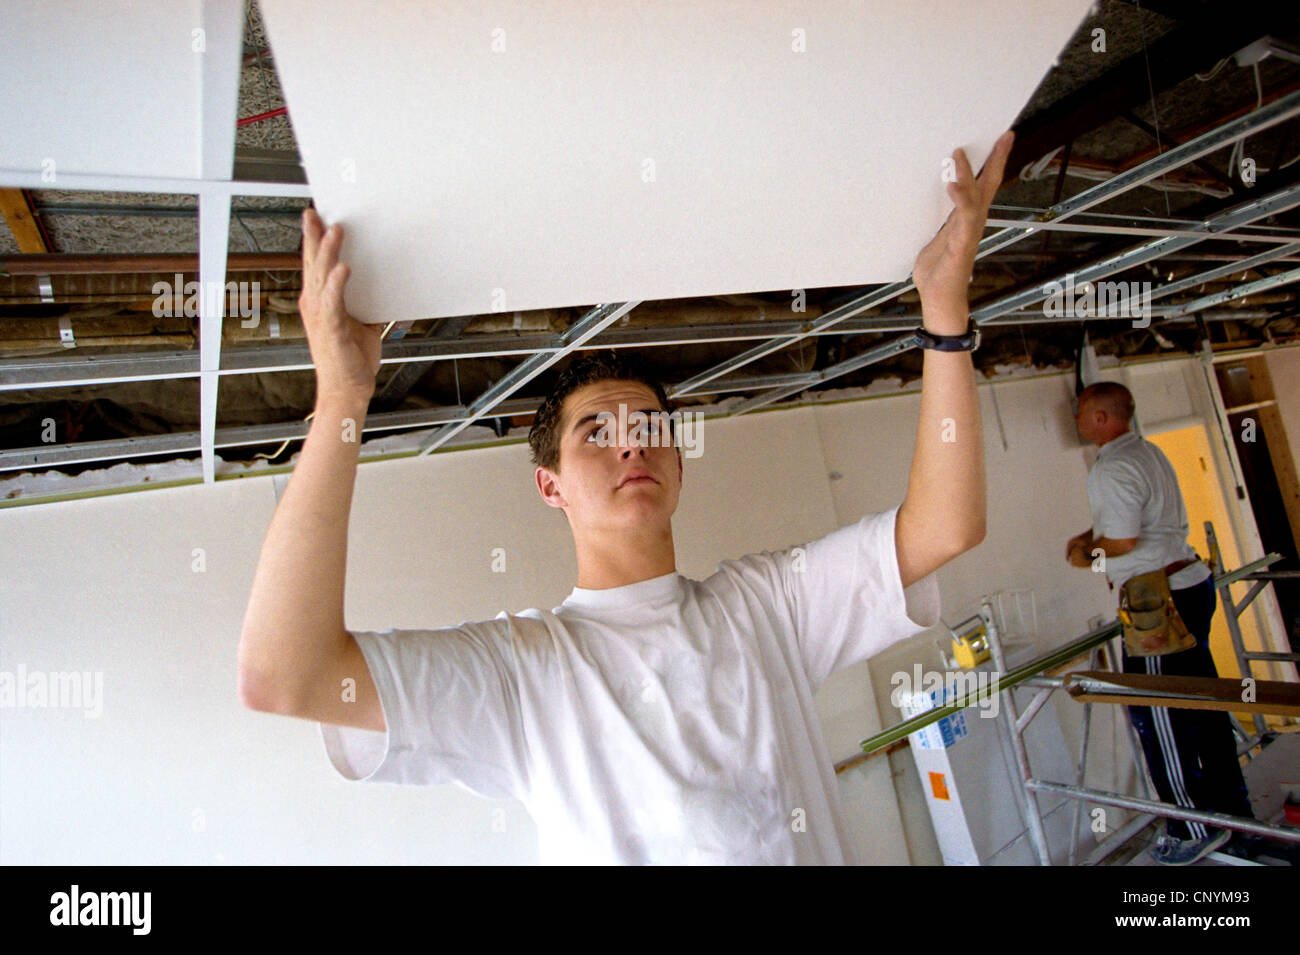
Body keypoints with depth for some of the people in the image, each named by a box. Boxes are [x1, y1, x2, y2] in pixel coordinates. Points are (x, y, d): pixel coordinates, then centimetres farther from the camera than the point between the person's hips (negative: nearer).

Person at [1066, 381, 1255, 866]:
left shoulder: (1113, 469, -19)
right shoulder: (1146, 451, 14)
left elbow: (1123, 541, -23)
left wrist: (1088, 554, -4)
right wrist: (1091, 536, 12)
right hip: (1191, 584, 10)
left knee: (1156, 715, 1)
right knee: (1200, 703, 19)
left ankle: (1196, 829, 12)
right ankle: (1232, 809, 32)